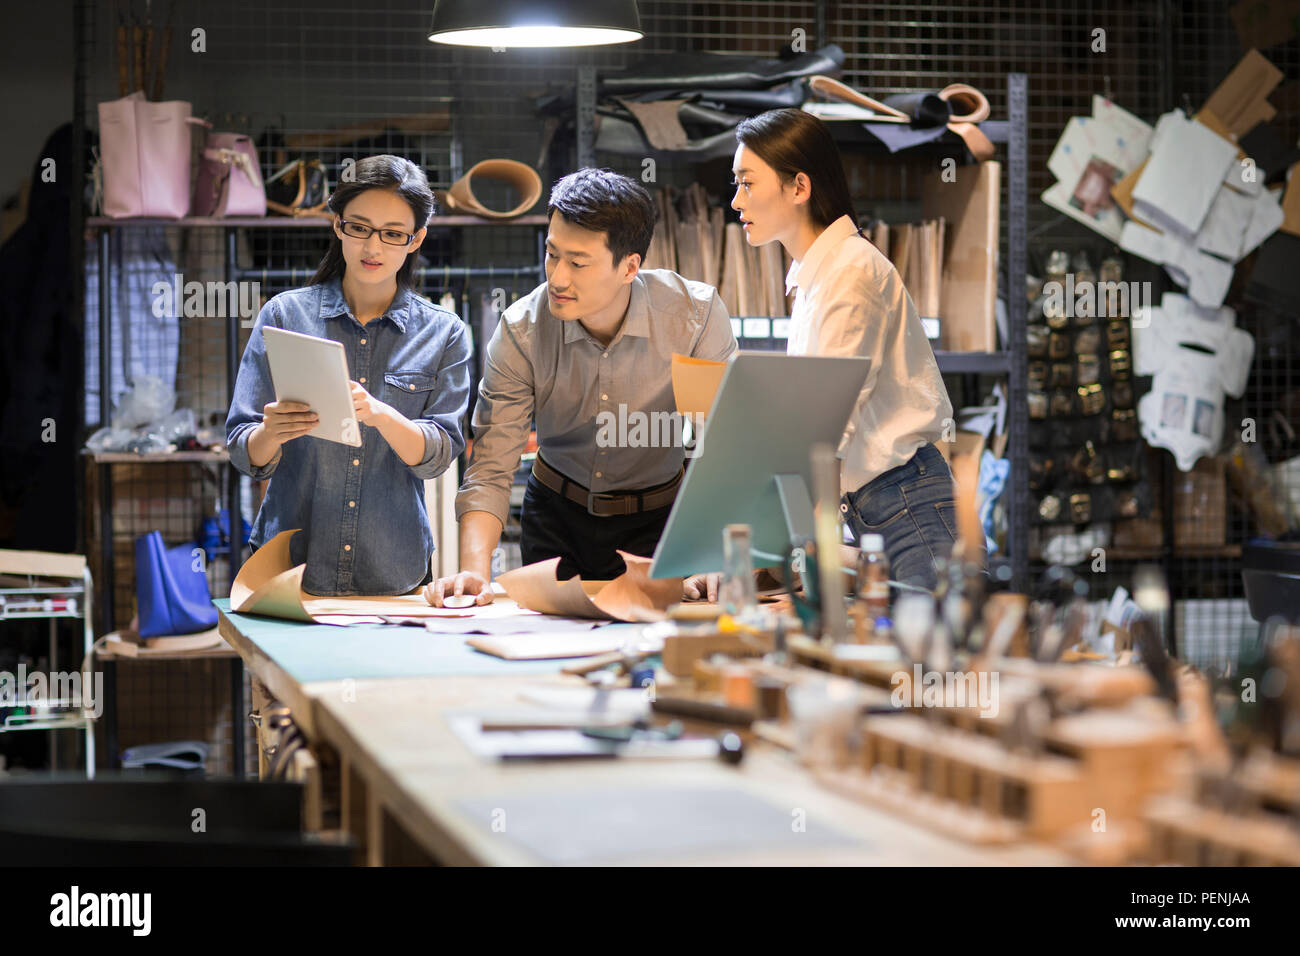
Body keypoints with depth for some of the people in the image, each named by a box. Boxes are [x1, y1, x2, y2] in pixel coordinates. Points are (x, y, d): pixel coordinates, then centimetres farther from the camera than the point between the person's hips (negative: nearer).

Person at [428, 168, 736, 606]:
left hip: (658, 521, -1)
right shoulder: (520, 330, -15)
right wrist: (474, 569, -32)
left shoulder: (696, 314, -19)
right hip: (556, 518, 2)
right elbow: (490, 470, -16)